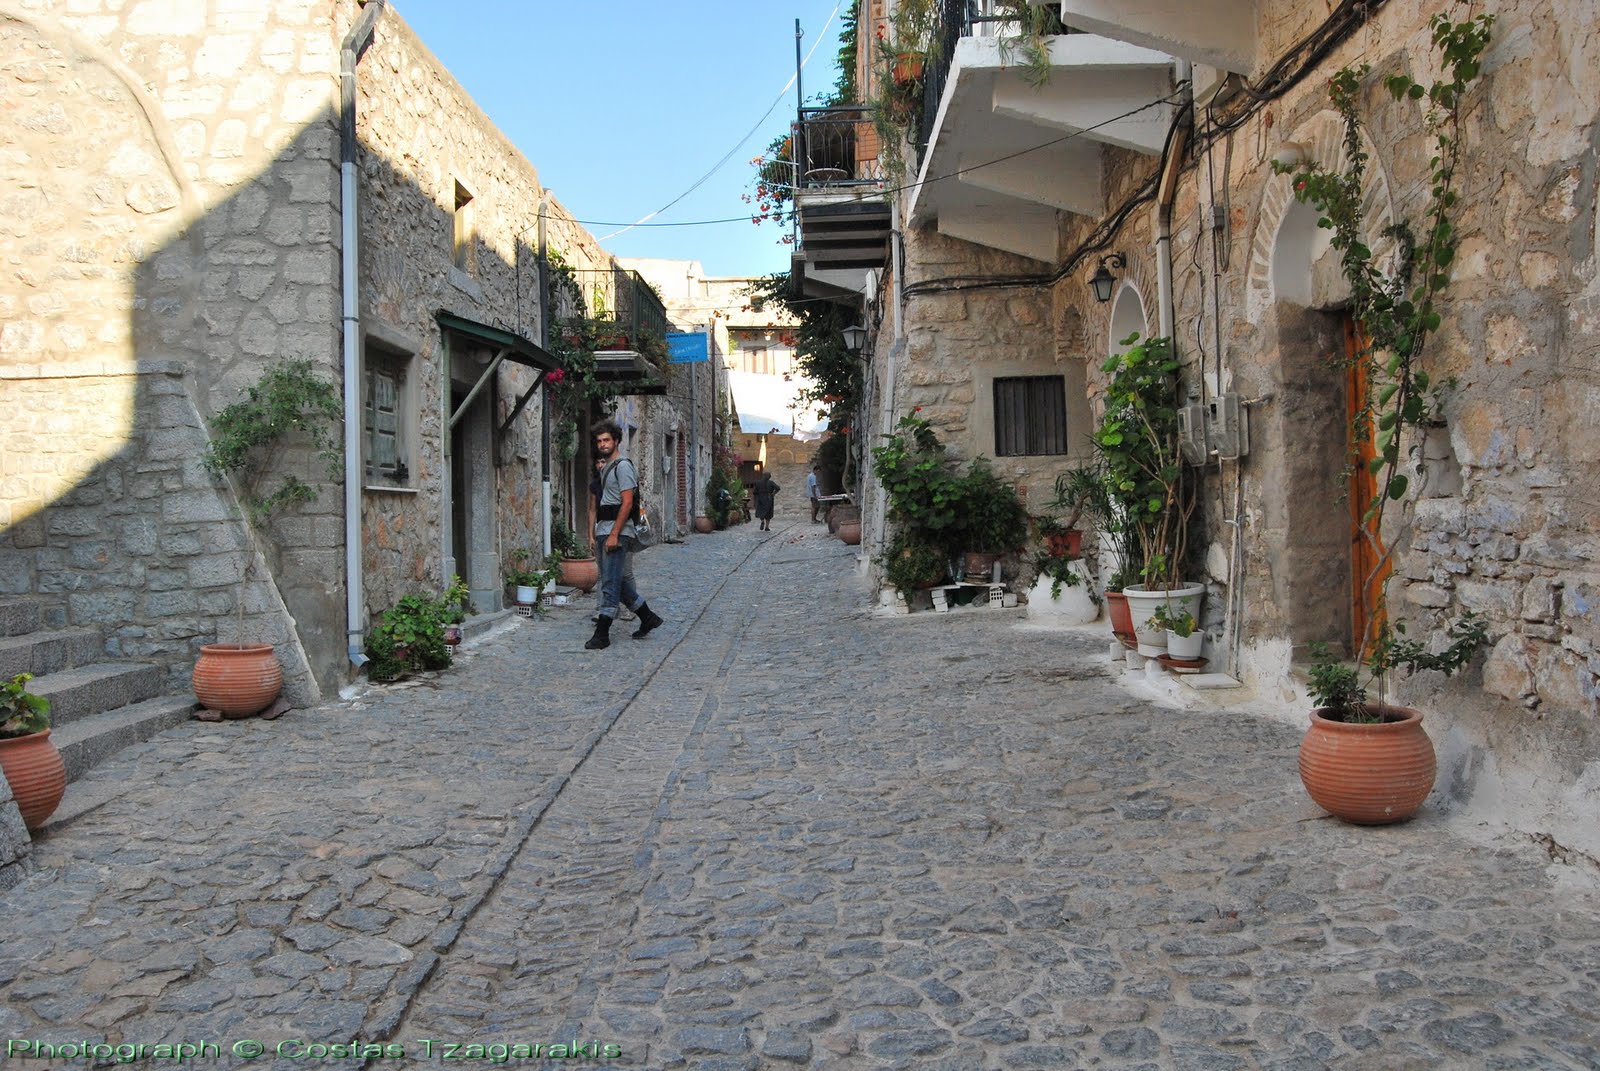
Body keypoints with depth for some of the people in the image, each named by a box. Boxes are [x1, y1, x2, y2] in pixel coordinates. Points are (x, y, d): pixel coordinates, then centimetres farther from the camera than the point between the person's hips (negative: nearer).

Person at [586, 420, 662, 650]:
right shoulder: (605, 469, 20)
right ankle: (648, 618, 24)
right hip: (603, 532, 10)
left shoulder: (622, 466, -9)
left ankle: (602, 635, -6)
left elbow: (627, 503, -17)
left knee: (611, 584, -8)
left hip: (616, 533, -10)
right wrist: (597, 535, 20)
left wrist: (614, 535, -21)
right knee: (620, 581, 14)